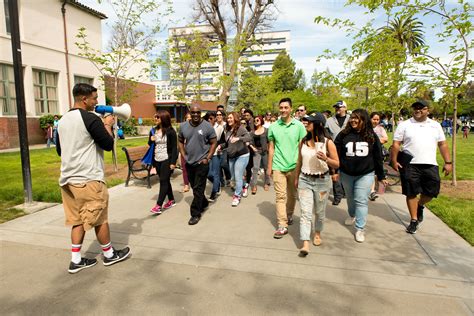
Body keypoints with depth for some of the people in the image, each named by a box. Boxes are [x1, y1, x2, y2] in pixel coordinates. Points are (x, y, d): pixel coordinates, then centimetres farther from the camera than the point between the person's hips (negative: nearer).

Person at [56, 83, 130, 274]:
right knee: (100, 219, 7)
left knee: (77, 220, 14)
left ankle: (76, 261, 19)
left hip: (68, 179, 8)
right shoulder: (91, 119, -14)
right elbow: (108, 145, -10)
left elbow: (59, 150, 19)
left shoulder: (63, 120, 11)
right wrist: (107, 125, 3)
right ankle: (109, 254, 22)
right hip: (88, 179, -8)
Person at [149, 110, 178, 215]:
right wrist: (151, 140, -7)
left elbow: (174, 147, -10)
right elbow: (150, 145, 17)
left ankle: (158, 205, -7)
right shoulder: (154, 130, 9)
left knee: (163, 181, -6)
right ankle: (171, 200, 26)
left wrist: (173, 162, -16)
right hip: (157, 160, 6)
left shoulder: (170, 131, -9)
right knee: (165, 181, 13)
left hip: (167, 159, -6)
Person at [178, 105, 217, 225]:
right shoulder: (183, 126, 3)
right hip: (189, 162, 5)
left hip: (202, 162, -5)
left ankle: (196, 214, 8)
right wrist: (183, 155, 4)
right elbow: (180, 141, 14)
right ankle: (204, 203, 42)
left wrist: (208, 158, -10)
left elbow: (213, 143, -4)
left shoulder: (207, 127, -8)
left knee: (198, 189, -3)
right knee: (194, 187, 18)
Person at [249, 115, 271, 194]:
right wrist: (252, 147, -10)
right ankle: (254, 185, -7)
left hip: (265, 151, -1)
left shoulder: (266, 130, 0)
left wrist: (268, 149, -8)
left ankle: (266, 183, 26)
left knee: (266, 168, 10)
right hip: (256, 151, 1)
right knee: (255, 168, -8)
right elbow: (250, 141, 6)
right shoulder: (253, 132, 6)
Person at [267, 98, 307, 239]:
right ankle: (282, 226, 2)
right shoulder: (273, 126, 1)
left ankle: (289, 215, 39)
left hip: (294, 166, 0)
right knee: (280, 196, -2)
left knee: (292, 195, 16)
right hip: (278, 166, 0)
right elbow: (271, 148, 7)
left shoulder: (299, 126, -3)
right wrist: (269, 166, 6)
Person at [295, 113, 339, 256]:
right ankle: (305, 244, -6)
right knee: (305, 212, -6)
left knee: (320, 211, 15)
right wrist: (296, 178, 19)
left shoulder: (328, 142, -10)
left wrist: (325, 159, -26)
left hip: (322, 181, -2)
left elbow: (337, 164, -6)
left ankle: (317, 233, 41)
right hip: (305, 180, 2)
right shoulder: (303, 141, 1)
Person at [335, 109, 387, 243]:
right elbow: (336, 153, -7)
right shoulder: (344, 134, -5)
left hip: (365, 174, -1)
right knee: (350, 198, 19)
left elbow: (378, 157, 2)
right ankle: (352, 215, 46)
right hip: (346, 174, 2)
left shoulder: (371, 136, -3)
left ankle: (360, 229, 3)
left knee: (361, 201, -3)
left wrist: (381, 176, 4)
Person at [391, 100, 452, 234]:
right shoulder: (404, 125, 3)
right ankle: (414, 220, 17)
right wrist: (394, 161, -10)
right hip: (410, 165, -3)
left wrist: (448, 162, 6)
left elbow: (443, 144, 13)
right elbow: (396, 144, -1)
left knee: (432, 191, 5)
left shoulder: (435, 125, 12)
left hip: (430, 165, 3)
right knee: (411, 193, 3)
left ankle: (420, 206, 37)